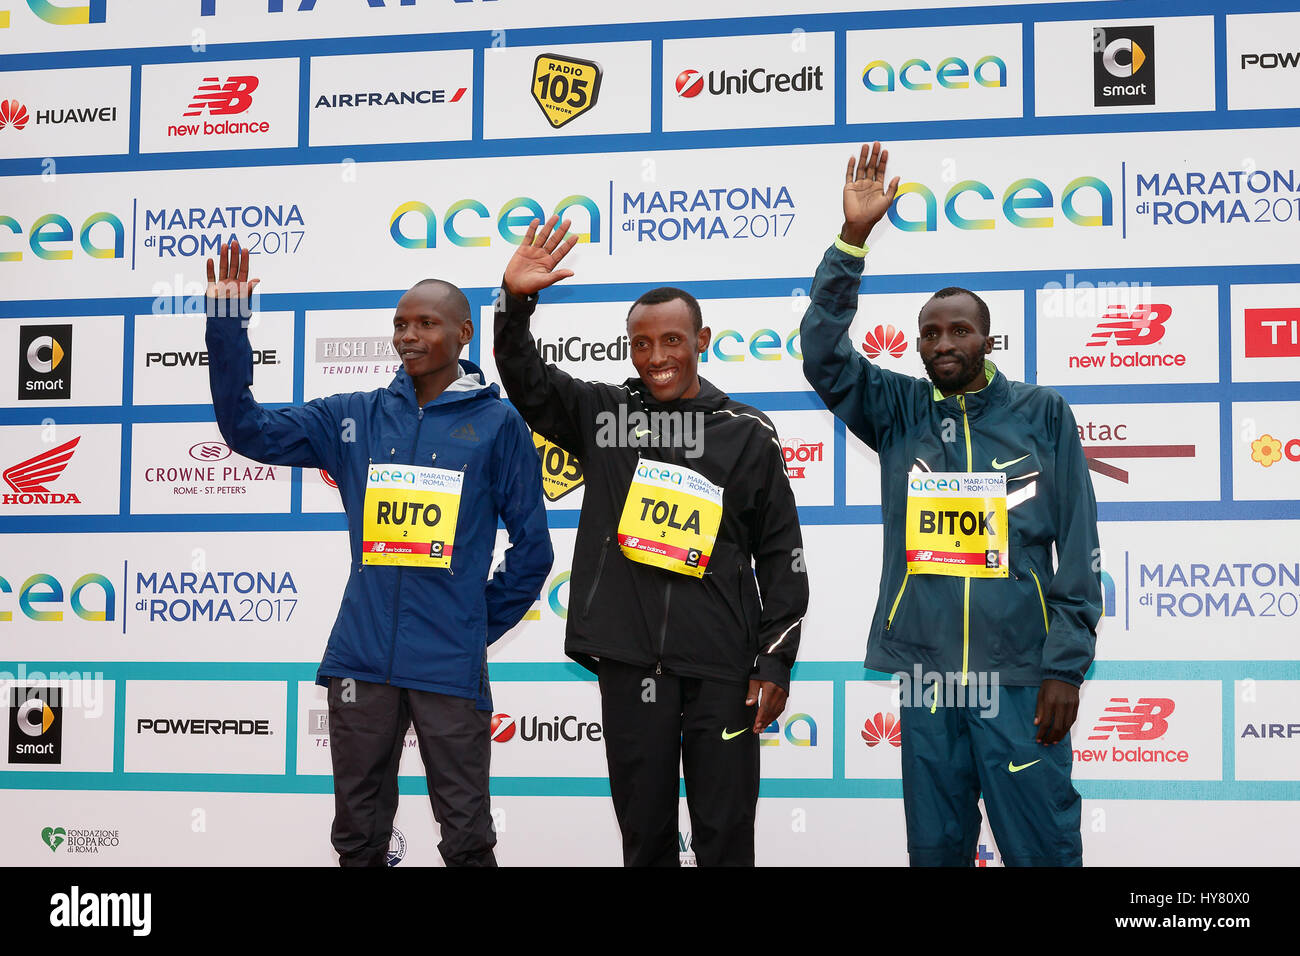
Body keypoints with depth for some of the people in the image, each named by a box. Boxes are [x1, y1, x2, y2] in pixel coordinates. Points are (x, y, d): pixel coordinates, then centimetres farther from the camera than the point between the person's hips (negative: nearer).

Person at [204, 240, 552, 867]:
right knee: (358, 835, 13)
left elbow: (531, 547, 3)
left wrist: (483, 625, 2)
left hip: (450, 667, -3)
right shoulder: (356, 418, 8)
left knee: (466, 837, 4)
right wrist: (226, 323, -1)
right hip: (361, 660, 3)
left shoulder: (496, 423, -1)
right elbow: (247, 428, 6)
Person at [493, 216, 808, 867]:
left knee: (725, 830, 2)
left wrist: (776, 661, 1)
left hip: (721, 664, -1)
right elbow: (525, 379, 4)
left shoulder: (748, 435, 4)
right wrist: (515, 300, -14)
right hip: (628, 658, 1)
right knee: (644, 825, 7)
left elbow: (782, 555, 6)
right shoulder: (604, 414, 8)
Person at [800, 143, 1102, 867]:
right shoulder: (899, 412, 8)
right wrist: (853, 237, -11)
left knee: (1043, 847, -1)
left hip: (1020, 671, -2)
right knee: (936, 847, 11)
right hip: (924, 670, 2)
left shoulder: (1042, 414, 3)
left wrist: (1067, 666, -5)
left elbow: (1077, 547, 1)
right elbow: (823, 350, -4)